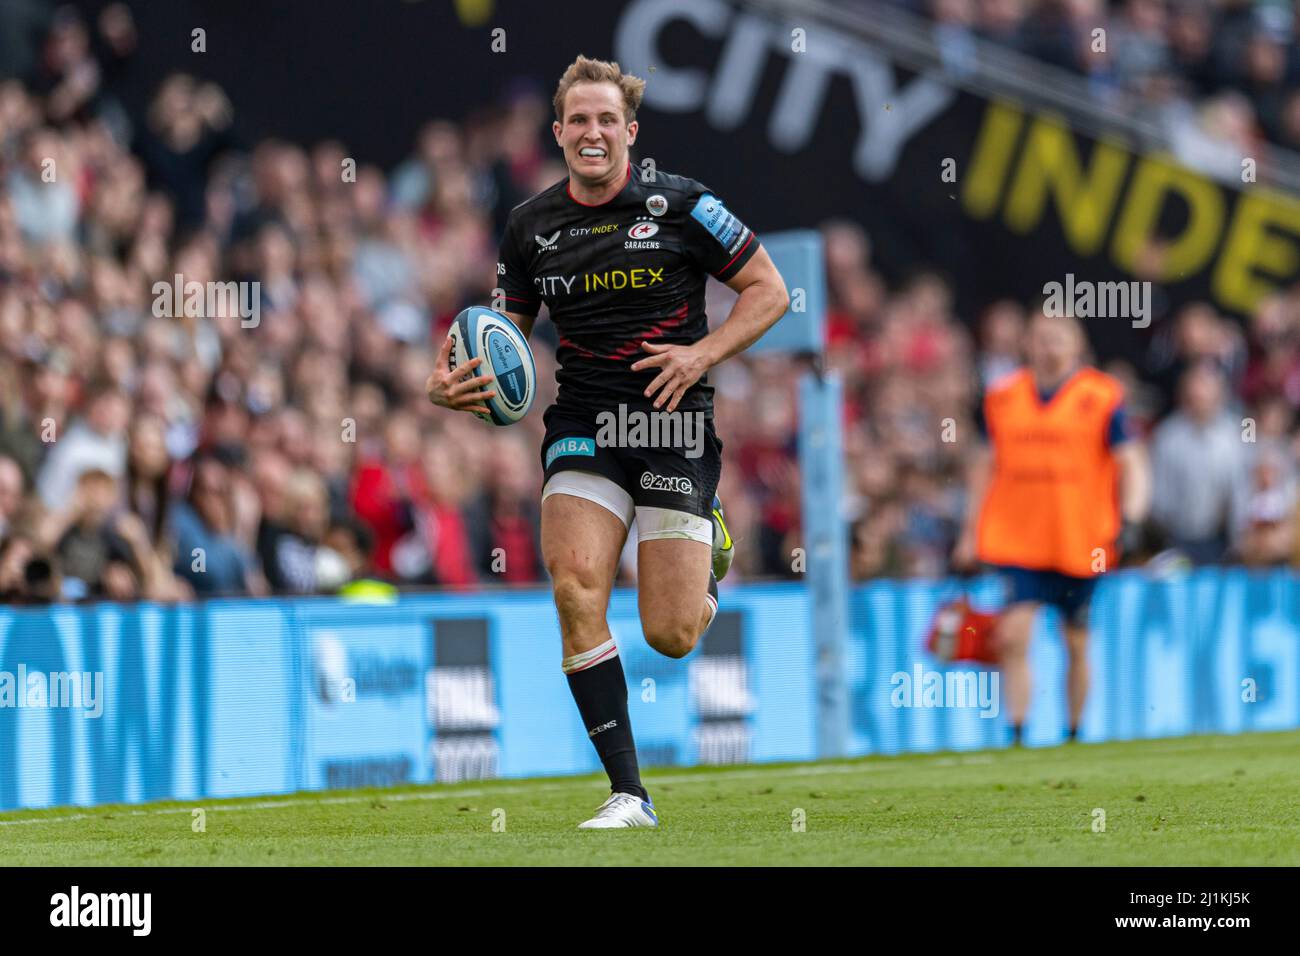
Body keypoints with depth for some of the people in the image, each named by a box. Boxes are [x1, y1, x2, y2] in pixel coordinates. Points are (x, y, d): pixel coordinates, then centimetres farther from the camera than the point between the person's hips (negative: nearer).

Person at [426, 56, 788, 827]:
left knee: (669, 637, -7)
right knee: (576, 589, -21)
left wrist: (702, 354, -14)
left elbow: (768, 290, 1)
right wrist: (459, 381, -6)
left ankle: (712, 558, 33)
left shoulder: (680, 206, -5)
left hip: (675, 424, -2)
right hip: (584, 427, 3)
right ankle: (628, 794, -13)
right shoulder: (531, 226, 5)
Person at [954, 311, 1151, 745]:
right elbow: (986, 465, 17)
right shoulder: (1003, 398, 7)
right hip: (1017, 542, 1)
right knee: (1013, 636, -14)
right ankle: (1015, 732, -11)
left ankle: (1076, 735, 20)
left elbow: (1131, 465, -1)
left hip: (1081, 546, -1)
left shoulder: (1101, 397, -1)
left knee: (1077, 644, 7)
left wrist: (1130, 518, -16)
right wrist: (971, 532, 14)